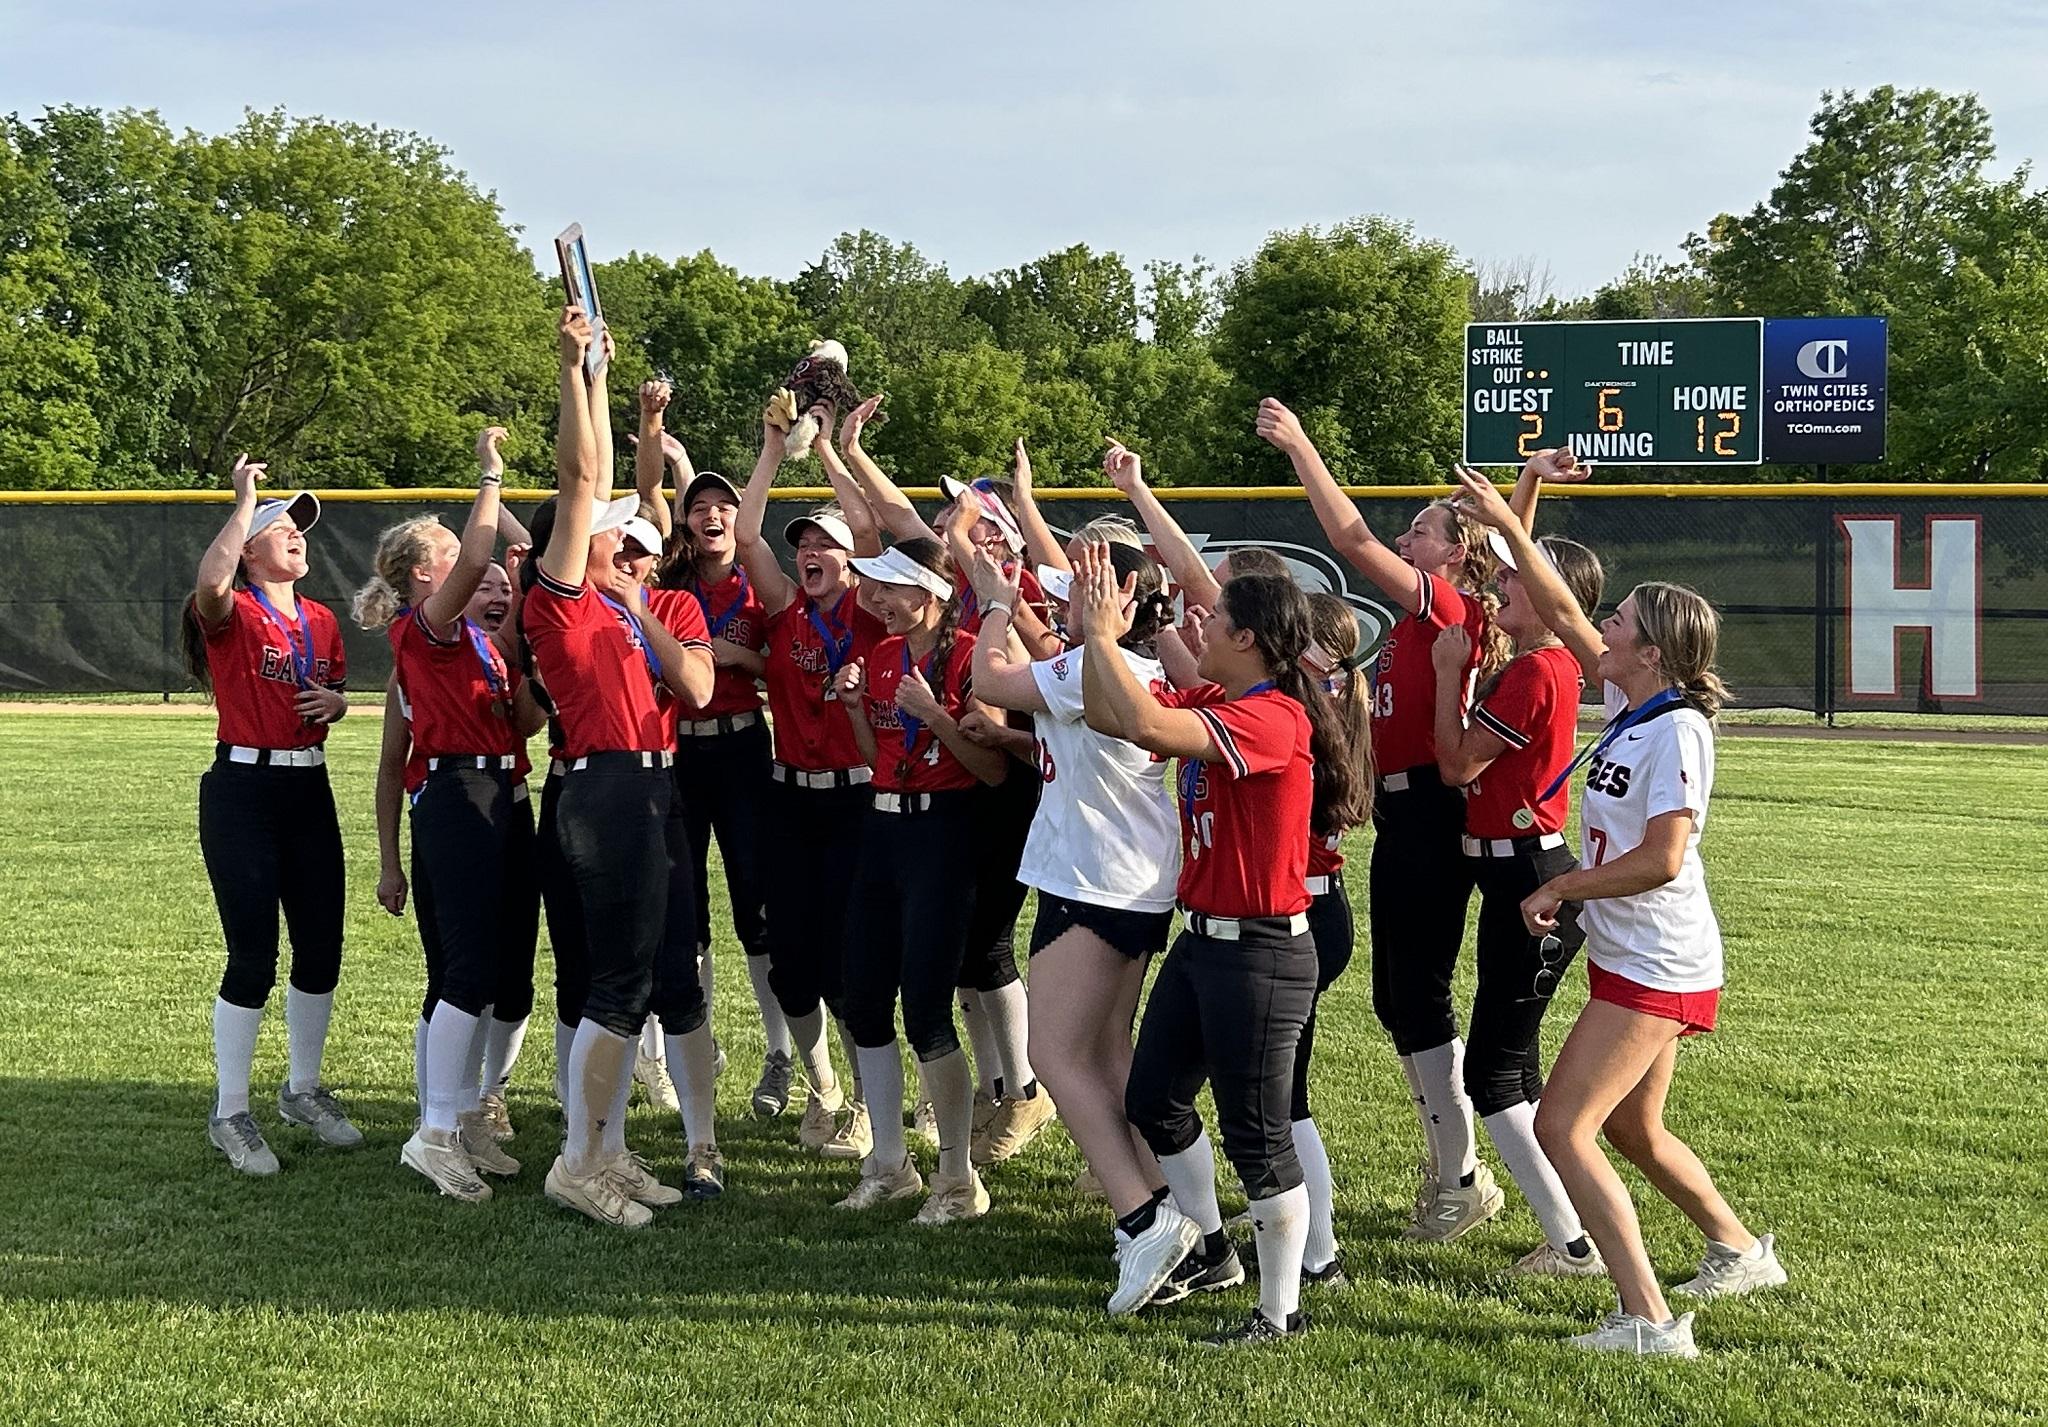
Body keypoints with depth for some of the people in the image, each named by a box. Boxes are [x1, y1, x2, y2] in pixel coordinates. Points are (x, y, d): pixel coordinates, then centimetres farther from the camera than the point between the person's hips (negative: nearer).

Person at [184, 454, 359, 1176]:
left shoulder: (322, 621, 12)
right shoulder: (233, 616, -9)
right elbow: (210, 584, -33)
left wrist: (337, 701, 0)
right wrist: (245, 498, -23)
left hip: (309, 792, 7)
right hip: (243, 792, -6)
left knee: (322, 949, 10)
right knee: (253, 959, -6)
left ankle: (303, 1090, 29)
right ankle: (230, 1115, 7)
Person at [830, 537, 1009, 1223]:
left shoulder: (967, 657, -11)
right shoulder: (882, 655, 11)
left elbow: (994, 769, -14)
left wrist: (934, 715, -23)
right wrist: (854, 703, 3)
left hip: (942, 830, -8)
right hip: (882, 826, 8)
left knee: (925, 1008, -8)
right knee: (864, 1002, 9)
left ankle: (959, 1180, 5)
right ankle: (889, 1163, 22)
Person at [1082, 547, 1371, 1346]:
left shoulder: (1274, 719, -22)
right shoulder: (1209, 704, 6)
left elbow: (1147, 726, -35)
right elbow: (1105, 715, 10)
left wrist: (1103, 635, -24)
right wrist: (1096, 633, -2)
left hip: (1260, 953, -10)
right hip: (1202, 941, 10)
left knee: (1257, 1136, 0)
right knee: (1153, 1098, 19)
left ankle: (1280, 1311, 13)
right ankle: (1208, 1245, 38)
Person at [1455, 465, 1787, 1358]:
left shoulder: (1676, 730, -19)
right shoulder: (1630, 707, 5)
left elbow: (1660, 860, -26)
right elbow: (1561, 616, 14)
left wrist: (1559, 888, -15)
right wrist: (1507, 526, 9)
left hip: (1657, 968, -10)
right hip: (1634, 958, 10)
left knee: (1561, 1127, -12)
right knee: (1631, 1130, 23)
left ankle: (1649, 1318, -13)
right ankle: (1740, 1252, 42)